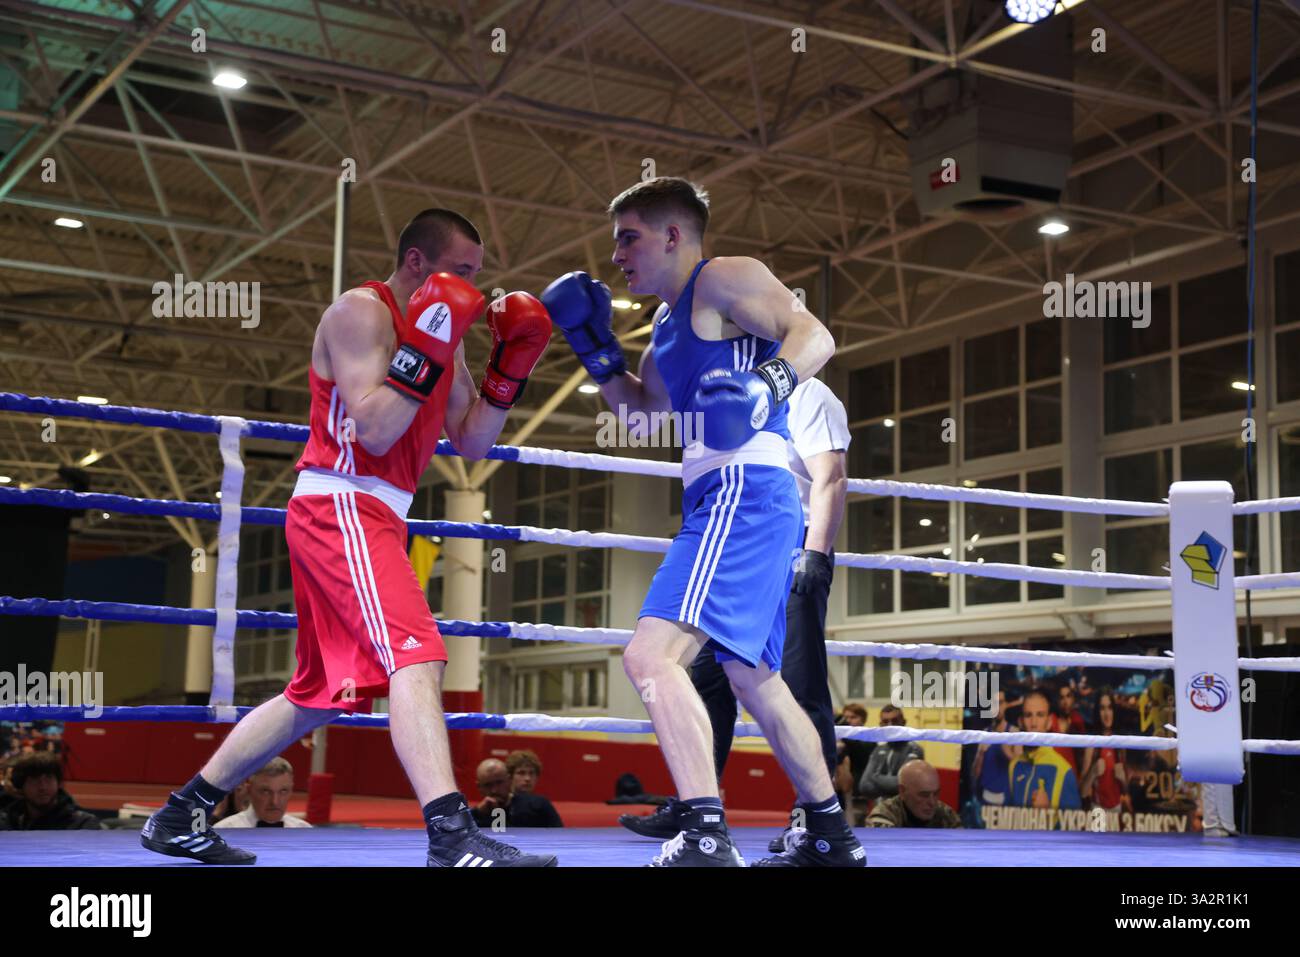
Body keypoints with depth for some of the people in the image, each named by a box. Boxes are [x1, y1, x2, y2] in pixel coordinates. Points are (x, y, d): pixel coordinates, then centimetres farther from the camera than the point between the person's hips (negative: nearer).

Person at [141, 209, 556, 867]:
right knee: (415, 656, -25)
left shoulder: (442, 330, 18)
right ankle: (452, 838, -37)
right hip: (341, 507, -10)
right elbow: (373, 431, -19)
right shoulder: (362, 311, -8)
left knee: (318, 694, 15)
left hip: (369, 517, 10)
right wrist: (427, 350, -22)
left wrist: (510, 367, 5)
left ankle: (179, 816, 22)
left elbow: (471, 442, 15)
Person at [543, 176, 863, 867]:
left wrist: (765, 385, -34)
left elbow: (814, 335, -15)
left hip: (746, 488, -11)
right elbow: (642, 407, 36)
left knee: (650, 654, -24)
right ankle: (830, 837, 32)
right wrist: (593, 344, 23)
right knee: (754, 678, 21)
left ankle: (706, 838, -30)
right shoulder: (669, 322, 25)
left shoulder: (724, 279, -2)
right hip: (721, 498, 11)